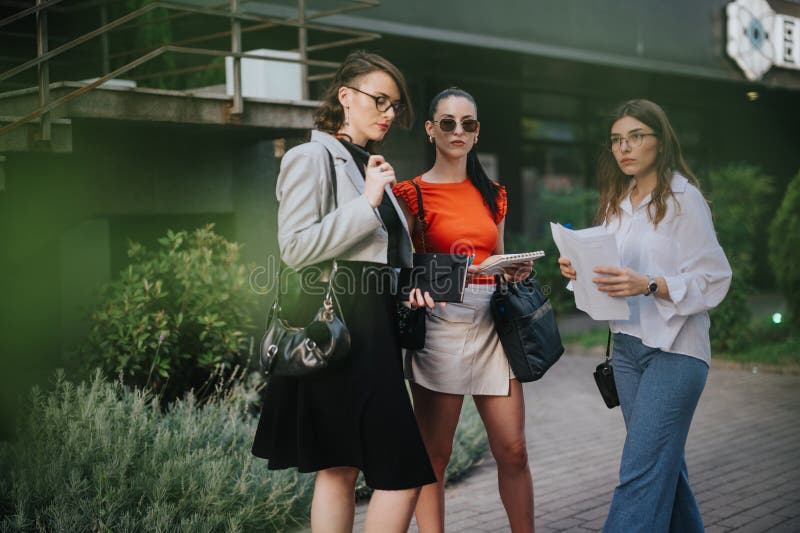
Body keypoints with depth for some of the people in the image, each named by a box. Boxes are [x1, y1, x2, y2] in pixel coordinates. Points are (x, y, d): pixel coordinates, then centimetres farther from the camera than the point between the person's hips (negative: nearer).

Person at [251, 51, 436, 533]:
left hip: (376, 327, 9)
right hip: (341, 327, -9)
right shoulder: (311, 158, -6)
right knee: (405, 473, -10)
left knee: (340, 470, 11)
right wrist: (367, 202, -16)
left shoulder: (372, 165, 19)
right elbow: (295, 247, -16)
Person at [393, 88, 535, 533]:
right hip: (440, 325, -4)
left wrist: (516, 271, 0)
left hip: (492, 325, 4)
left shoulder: (493, 194, 16)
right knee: (435, 453, -1)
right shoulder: (412, 193, 1)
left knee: (513, 449, 2)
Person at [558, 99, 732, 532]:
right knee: (664, 462, 14)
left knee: (640, 472, -12)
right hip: (627, 345, 7)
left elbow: (714, 278, -11)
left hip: (675, 349, -7)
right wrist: (581, 270, 0)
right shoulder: (617, 204, 14)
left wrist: (649, 285, -25)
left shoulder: (683, 197, -8)